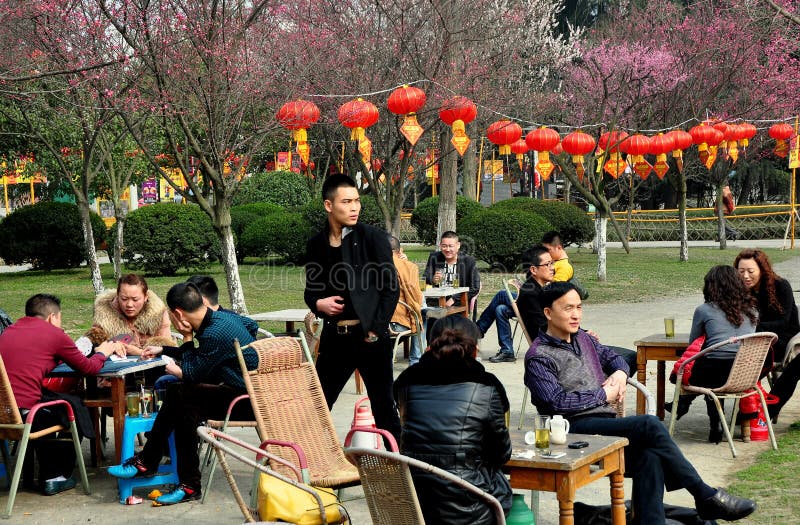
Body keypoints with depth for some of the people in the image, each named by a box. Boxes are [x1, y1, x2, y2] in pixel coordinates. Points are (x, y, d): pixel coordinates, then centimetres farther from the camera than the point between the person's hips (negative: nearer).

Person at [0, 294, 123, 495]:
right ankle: (55, 478, 28)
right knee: (74, 407, 20)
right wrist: (102, 353, 33)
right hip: (23, 414, -7)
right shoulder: (54, 333, 2)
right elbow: (88, 368, 10)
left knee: (48, 399, 33)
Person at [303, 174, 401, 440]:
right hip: (335, 335, 3)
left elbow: (391, 288, -4)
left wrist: (376, 330, -9)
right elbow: (311, 289, 17)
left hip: (371, 335, -3)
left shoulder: (373, 237, -3)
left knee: (383, 405, 5)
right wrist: (318, 303, -6)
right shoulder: (316, 244, 7)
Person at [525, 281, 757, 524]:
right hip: (576, 427, -7)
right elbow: (557, 402, -14)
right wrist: (604, 395, -7)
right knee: (649, 426, -26)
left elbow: (612, 357, 35)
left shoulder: (582, 338, 21)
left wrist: (620, 372, 10)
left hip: (605, 421, 7)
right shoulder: (538, 357, -3)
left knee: (650, 456, -26)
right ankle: (706, 497, -18)